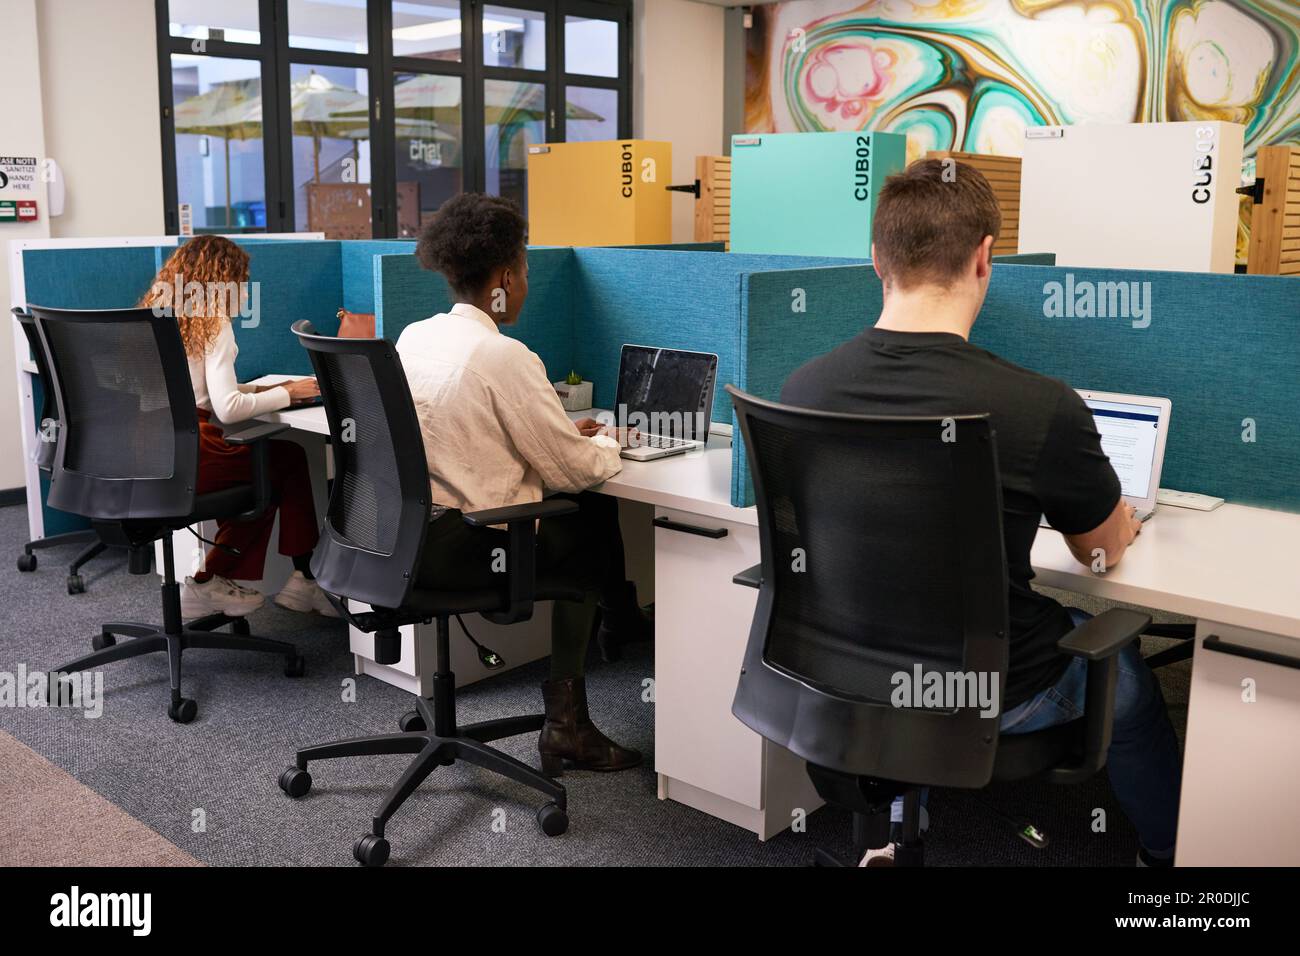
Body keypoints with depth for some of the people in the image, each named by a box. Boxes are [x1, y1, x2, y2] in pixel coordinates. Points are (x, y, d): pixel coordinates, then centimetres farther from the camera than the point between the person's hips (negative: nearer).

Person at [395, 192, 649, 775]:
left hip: (406, 531, 8)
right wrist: (607, 446, 10)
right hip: (463, 547, -8)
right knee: (587, 538, 18)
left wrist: (564, 433, 18)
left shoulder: (413, 337, 7)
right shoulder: (503, 356, -18)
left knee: (589, 510, 19)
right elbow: (573, 471, -12)